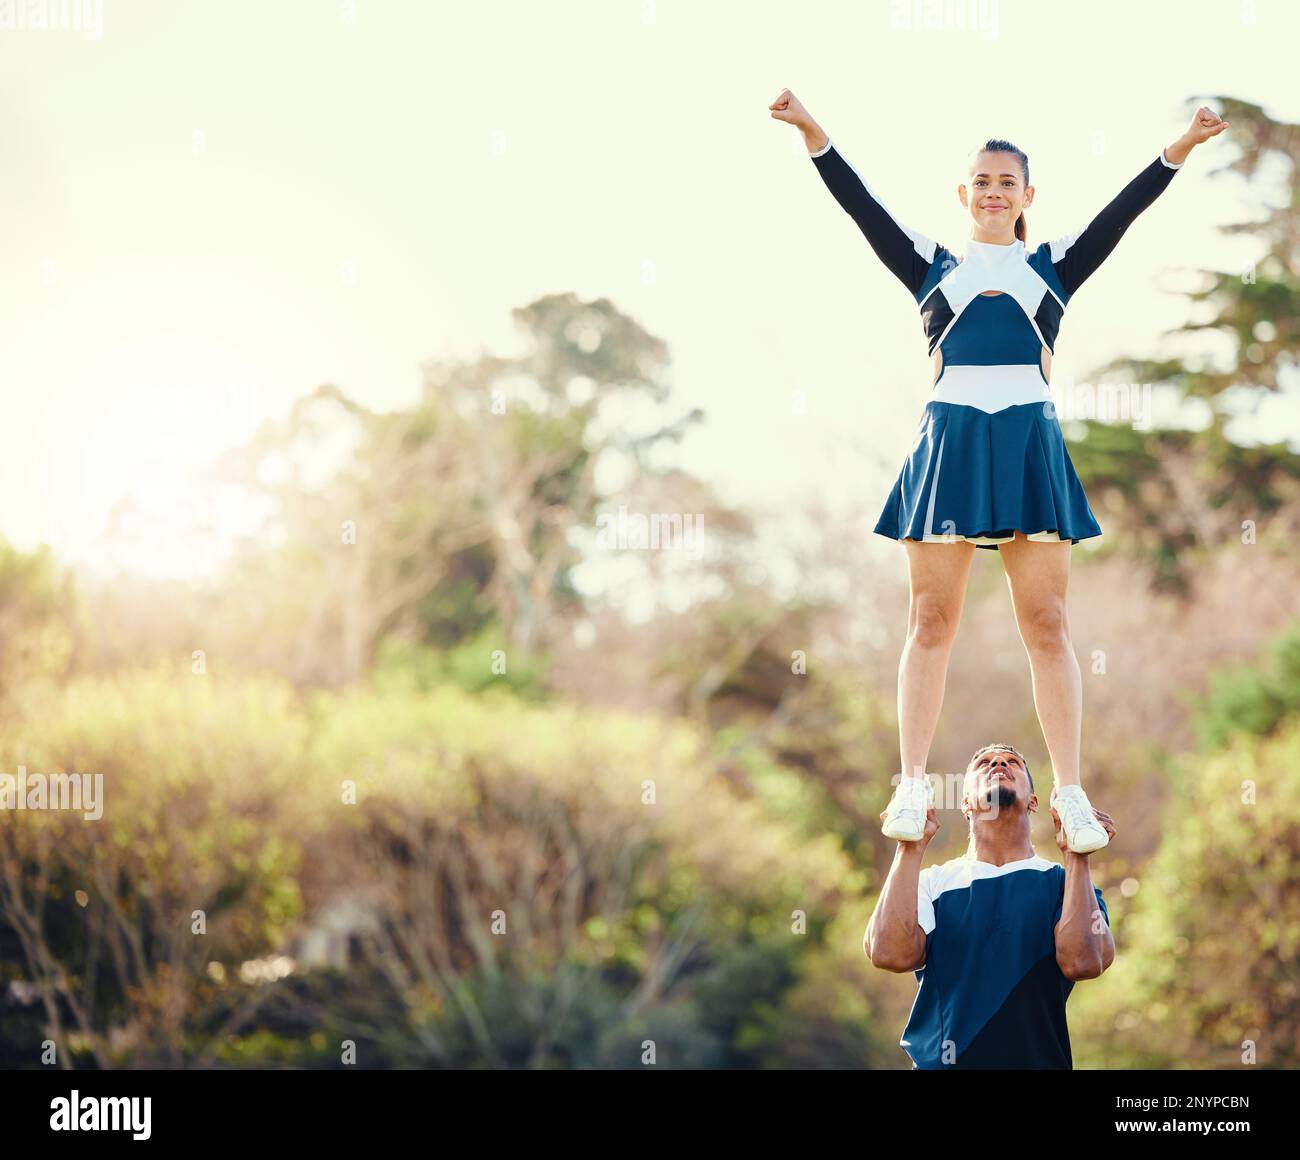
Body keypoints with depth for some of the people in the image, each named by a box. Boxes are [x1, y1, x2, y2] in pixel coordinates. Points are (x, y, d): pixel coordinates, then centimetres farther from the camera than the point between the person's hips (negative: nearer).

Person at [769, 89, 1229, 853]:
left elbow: (1124, 210, 5)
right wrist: (813, 135, -7)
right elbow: (862, 205, 5)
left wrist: (1181, 150, -7)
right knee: (932, 619, 0)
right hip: (950, 443, 0)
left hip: (1031, 446, 0)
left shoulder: (1053, 267, 14)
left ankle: (1072, 794, -3)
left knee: (1047, 624, -2)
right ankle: (912, 788, 2)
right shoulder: (932, 267, 13)